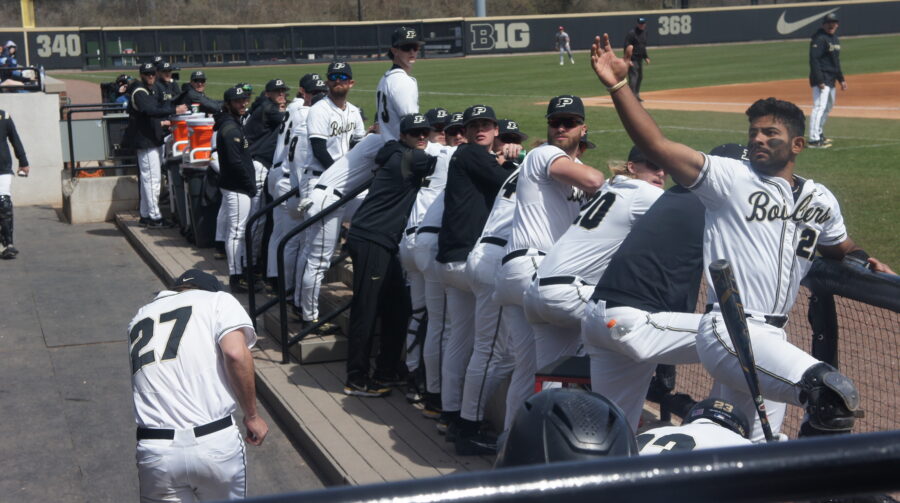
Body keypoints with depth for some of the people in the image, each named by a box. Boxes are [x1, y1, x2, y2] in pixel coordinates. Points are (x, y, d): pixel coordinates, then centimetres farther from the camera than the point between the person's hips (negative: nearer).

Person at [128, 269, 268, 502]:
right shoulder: (219, 300, 7)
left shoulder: (139, 319, 22)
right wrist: (252, 415, -2)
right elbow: (236, 353, -9)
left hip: (155, 452, 3)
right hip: (216, 444, -3)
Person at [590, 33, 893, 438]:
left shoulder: (820, 200, 15)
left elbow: (840, 248, 33)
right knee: (835, 393, -27)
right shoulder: (731, 178, -3)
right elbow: (656, 145, -12)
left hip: (772, 336, 8)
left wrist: (865, 262, 10)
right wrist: (617, 86, -20)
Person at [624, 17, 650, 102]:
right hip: (632, 59, -9)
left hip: (640, 59, 9)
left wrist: (646, 57, 22)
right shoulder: (632, 33, -15)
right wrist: (628, 60, -24)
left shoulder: (644, 32, 11)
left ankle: (636, 95, 26)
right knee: (633, 76, -13)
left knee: (640, 76, 15)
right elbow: (627, 47, -18)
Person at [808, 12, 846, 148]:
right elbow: (814, 60, -21)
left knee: (828, 107, 19)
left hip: (831, 80, 10)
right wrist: (819, 81, -27)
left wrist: (841, 79, 23)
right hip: (821, 79, -10)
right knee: (819, 107, -15)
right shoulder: (819, 39, -14)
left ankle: (819, 134, 31)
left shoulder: (834, 39, 16)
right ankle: (814, 140, -18)